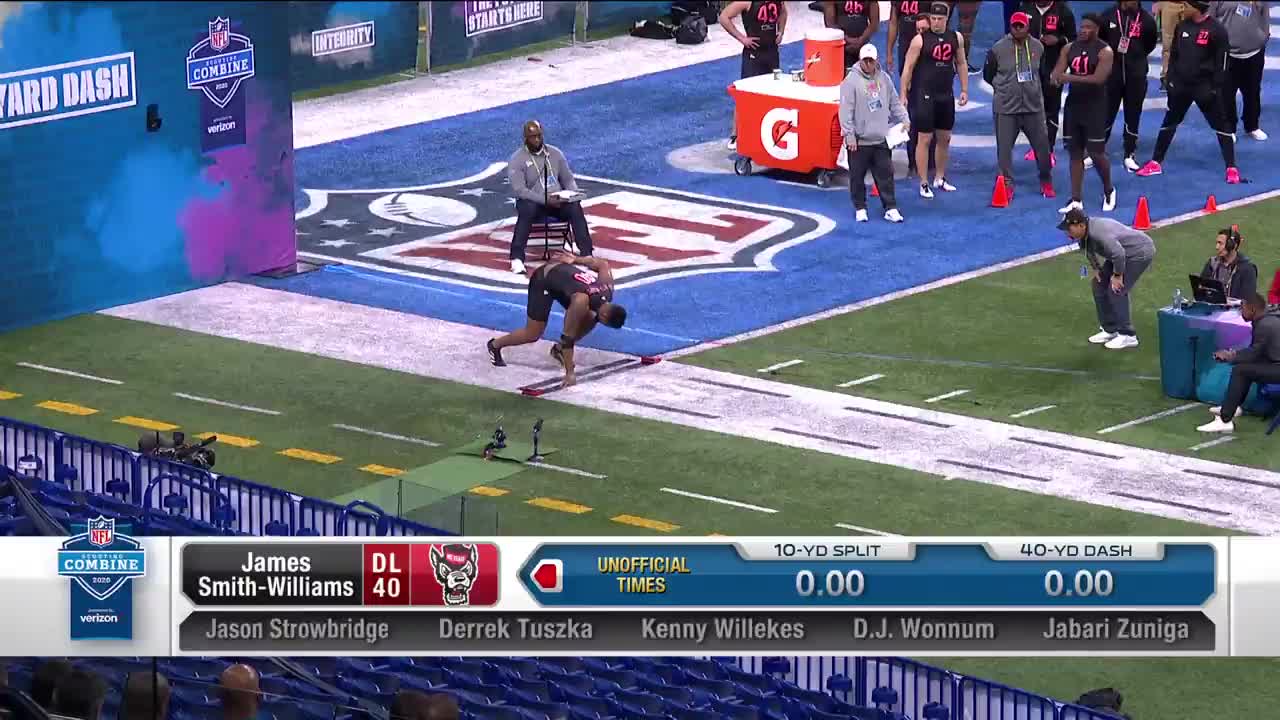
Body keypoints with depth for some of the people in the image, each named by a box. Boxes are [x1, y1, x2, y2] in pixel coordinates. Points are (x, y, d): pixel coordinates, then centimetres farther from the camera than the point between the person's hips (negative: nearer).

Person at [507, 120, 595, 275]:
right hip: (532, 201, -3)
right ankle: (517, 258, -40)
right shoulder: (517, 159, -5)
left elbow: (568, 179, 15)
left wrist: (573, 193, -8)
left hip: (558, 201, 3)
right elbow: (519, 190, -15)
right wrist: (545, 200, -24)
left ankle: (586, 254, -33)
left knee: (575, 207, -27)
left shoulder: (555, 153, 10)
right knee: (527, 209, -38)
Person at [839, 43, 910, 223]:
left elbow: (894, 102, 18)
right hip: (859, 140, -4)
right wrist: (849, 135, -15)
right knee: (857, 176, 6)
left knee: (885, 174, 5)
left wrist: (904, 119, 7)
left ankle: (890, 208, 11)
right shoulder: (851, 81, -11)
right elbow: (846, 111, -12)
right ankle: (860, 208, 20)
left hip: (881, 139, 4)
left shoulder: (884, 78, 6)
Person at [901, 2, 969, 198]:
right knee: (924, 139, -3)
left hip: (946, 95, 5)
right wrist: (903, 95, -11)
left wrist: (964, 90, 10)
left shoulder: (956, 38, 3)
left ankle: (940, 179, 27)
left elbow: (961, 64, 14)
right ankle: (924, 184, 1)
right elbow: (908, 68, -8)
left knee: (945, 138, 13)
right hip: (925, 95, -5)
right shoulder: (920, 40, -10)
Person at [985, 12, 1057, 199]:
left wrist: (1034, 88, 12)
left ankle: (1046, 182, 25)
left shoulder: (1037, 47, 1)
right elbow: (988, 75, 5)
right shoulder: (998, 49, -8)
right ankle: (1007, 184, 15)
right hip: (1006, 107, -2)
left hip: (1033, 106, 2)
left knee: (1042, 145, 7)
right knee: (1004, 147, 2)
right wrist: (1005, 88, 7)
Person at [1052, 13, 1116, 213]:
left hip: (1095, 108, -5)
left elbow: (1098, 78, -23)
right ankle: (1076, 200, 11)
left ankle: (1108, 191, 22)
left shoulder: (1105, 52, -11)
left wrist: (1070, 78, -29)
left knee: (1096, 153, -3)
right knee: (1075, 153, 7)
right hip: (1073, 104, 5)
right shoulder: (1069, 48, 5)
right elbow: (1057, 73, 2)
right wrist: (1055, 78, -24)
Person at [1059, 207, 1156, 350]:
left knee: (1116, 290, -16)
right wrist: (1096, 268, 8)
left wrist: (1117, 276, -28)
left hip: (1140, 252, -10)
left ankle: (1127, 336, -7)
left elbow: (1118, 253, -42)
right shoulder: (1084, 233, -7)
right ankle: (1109, 330, 20)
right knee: (1099, 284, 9)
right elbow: (1089, 251, 16)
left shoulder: (1098, 233, -36)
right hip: (1123, 253, 10)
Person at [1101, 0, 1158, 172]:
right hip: (1111, 73, 0)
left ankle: (1130, 155, 18)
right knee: (1106, 114, 5)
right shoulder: (1109, 16, -4)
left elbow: (1150, 45, 11)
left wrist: (1136, 58, 8)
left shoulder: (1146, 20, -4)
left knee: (1133, 116, 7)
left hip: (1136, 76, 0)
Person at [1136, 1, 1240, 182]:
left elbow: (1221, 62, -11)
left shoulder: (1216, 30, -13)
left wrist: (1216, 88, -13)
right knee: (1169, 122, 13)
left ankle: (1231, 168, 6)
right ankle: (1156, 163, 23)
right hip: (1181, 85, 6)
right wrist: (1170, 79, 6)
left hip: (1204, 87, -6)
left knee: (1220, 125, 0)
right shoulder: (1182, 26, 4)